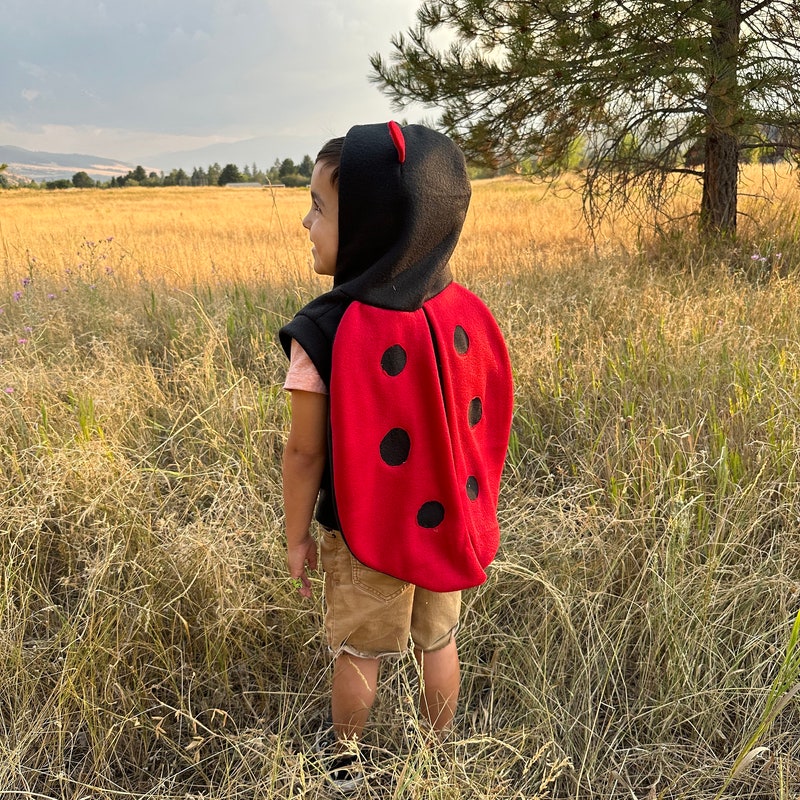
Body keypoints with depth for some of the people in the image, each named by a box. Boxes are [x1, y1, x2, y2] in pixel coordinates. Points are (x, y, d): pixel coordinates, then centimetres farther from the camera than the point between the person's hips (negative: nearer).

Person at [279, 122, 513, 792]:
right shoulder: (467, 315, -13)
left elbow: (305, 453, -18)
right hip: (447, 528, 4)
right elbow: (480, 428, -3)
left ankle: (344, 758, 43)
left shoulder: (325, 334, -26)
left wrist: (298, 537, -2)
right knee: (438, 641, 23)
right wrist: (470, 513, 12)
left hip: (364, 535, -3)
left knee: (358, 650, 19)